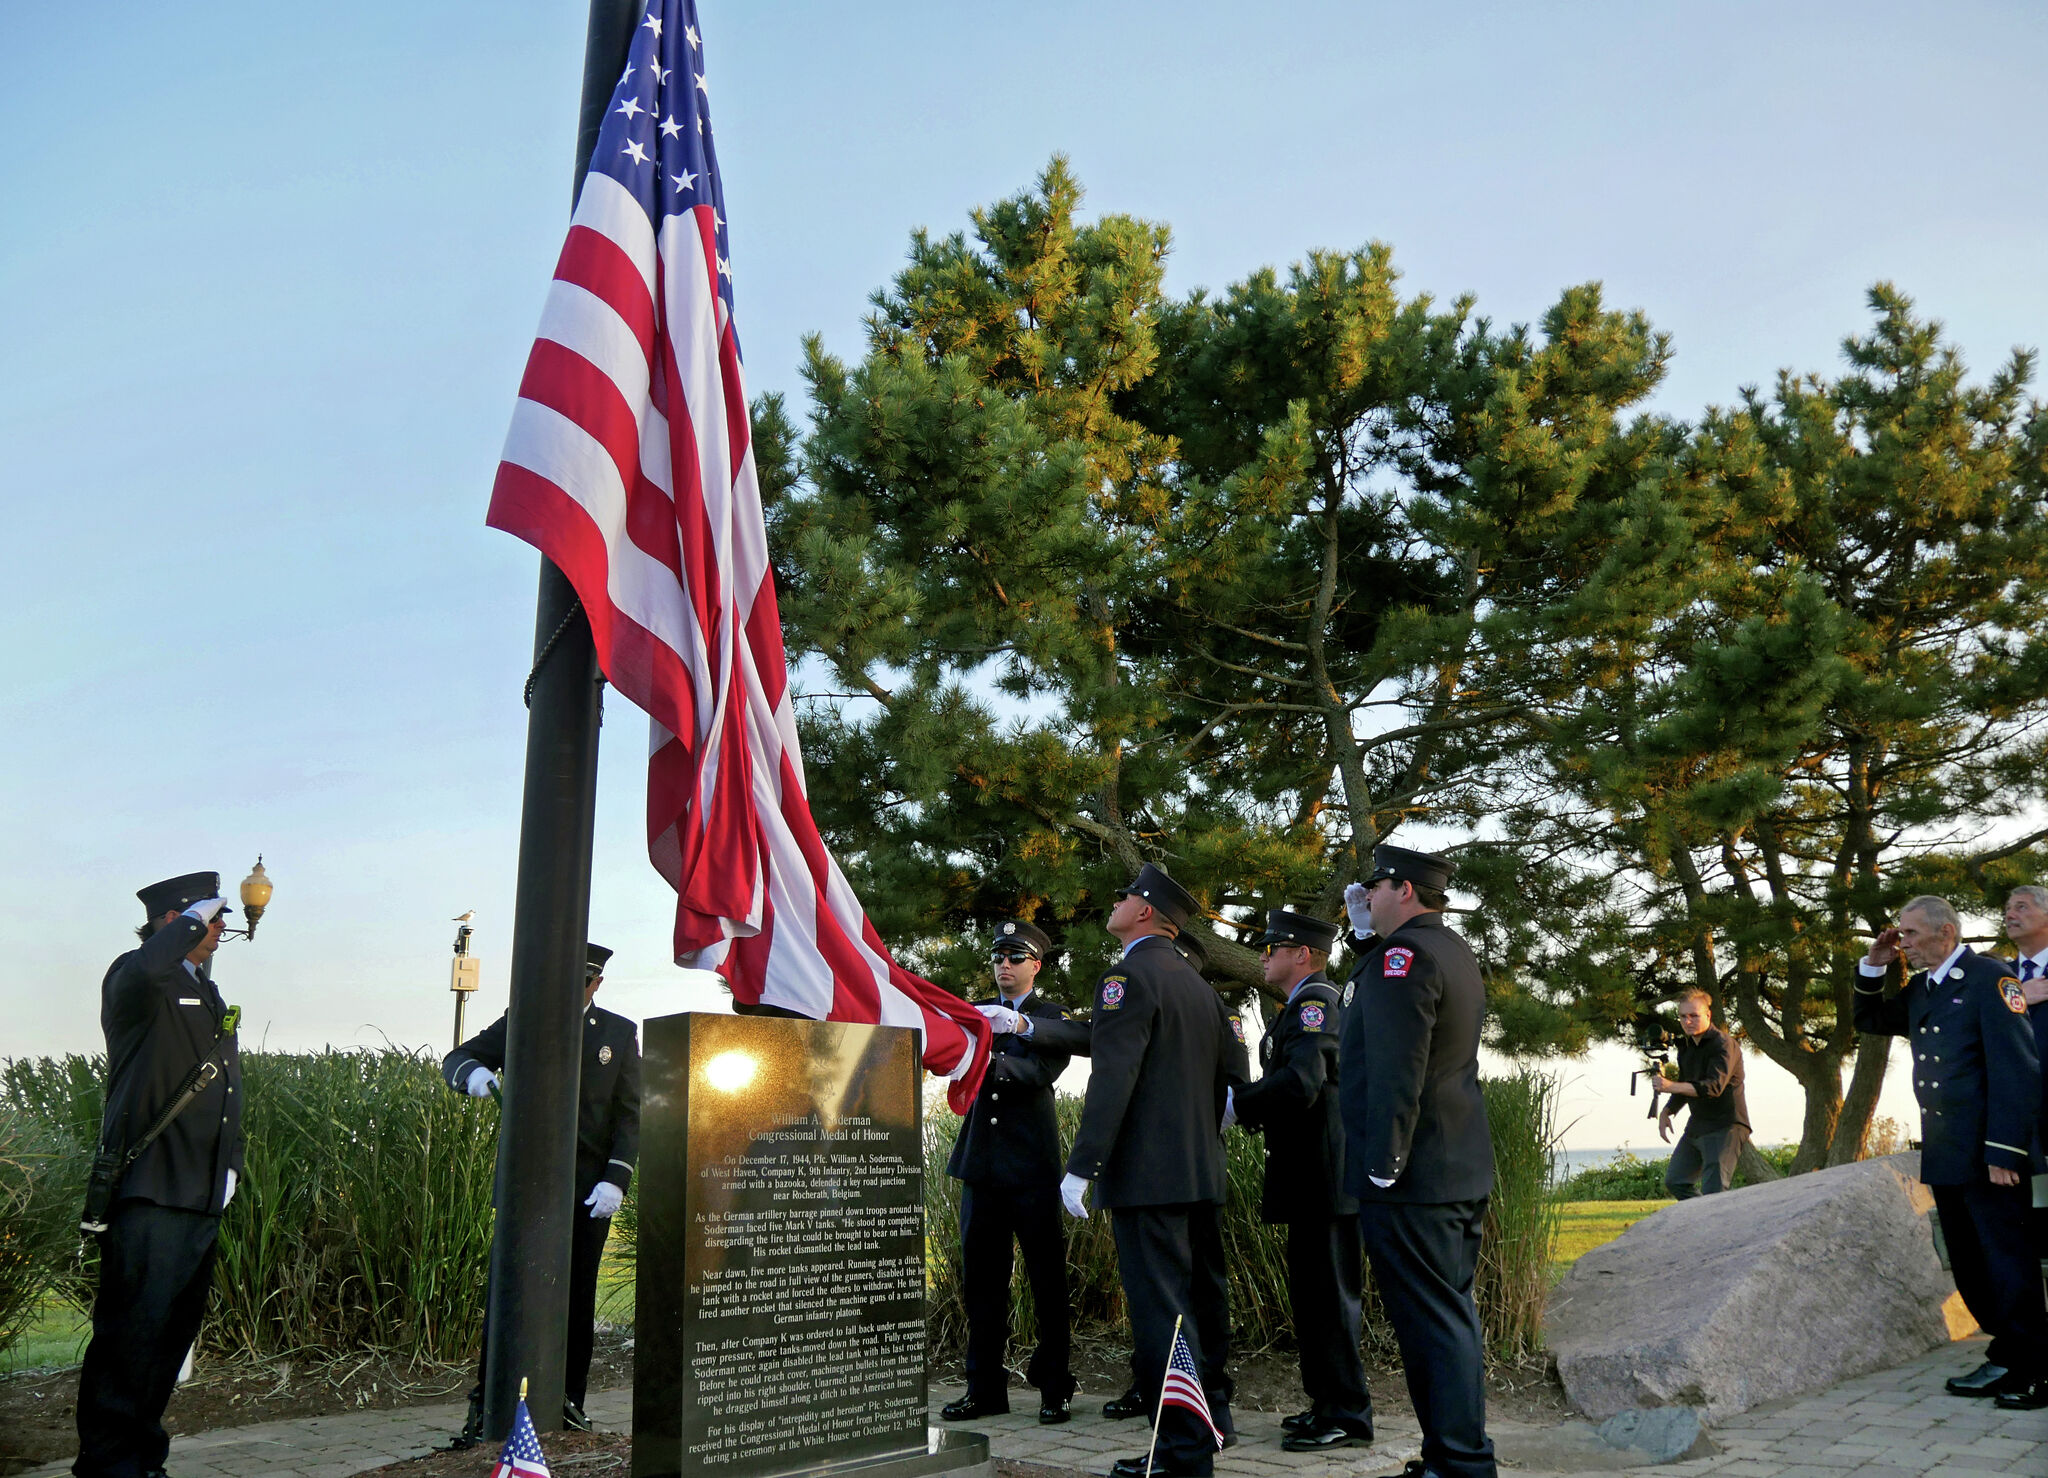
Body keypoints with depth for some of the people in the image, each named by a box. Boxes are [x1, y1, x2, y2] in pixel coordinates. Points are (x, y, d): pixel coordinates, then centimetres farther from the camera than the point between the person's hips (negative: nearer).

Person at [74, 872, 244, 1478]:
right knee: (133, 1330, -7)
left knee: (175, 1332, 13)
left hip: (203, 1196, 9)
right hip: (149, 1190, -9)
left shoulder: (210, 995, 21)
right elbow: (146, 972, -34)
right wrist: (193, 919, -18)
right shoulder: (135, 978, -5)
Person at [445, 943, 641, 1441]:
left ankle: (570, 1399, 21)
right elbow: (454, 1059, 6)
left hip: (589, 1190, 1)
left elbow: (630, 1115, 5)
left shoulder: (620, 1034, 7)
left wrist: (616, 1179, -7)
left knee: (579, 1297, 8)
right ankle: (486, 1404, 3)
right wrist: (473, 1072, -19)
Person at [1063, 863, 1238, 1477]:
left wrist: (1082, 1165, -21)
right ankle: (1211, 1420, 31)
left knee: (1159, 1310, -5)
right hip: (1202, 1173, 10)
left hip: (1148, 1173, -9)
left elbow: (1112, 1078, -21)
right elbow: (1222, 1078, 20)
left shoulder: (1130, 976, -12)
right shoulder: (1199, 985, 16)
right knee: (1199, 1301, 19)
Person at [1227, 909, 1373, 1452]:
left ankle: (1346, 1414, 2)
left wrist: (1234, 1107, -19)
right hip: (1313, 1176, 11)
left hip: (1323, 1177, -11)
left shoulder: (1315, 1001, -13)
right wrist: (1246, 1102, 10)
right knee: (1314, 1290, 15)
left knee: (1328, 1292, -5)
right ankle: (1330, 1402, 24)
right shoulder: (1308, 1004, 20)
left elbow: (1300, 1083, -27)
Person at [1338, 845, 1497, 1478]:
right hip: (1463, 1172, 10)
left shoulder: (1403, 953, -16)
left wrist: (1385, 1163, -21)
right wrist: (1365, 929, 18)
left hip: (1411, 1178, -10)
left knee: (1432, 1322, -4)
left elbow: (1397, 1069, -24)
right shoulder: (1456, 952, 14)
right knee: (1452, 1316, 16)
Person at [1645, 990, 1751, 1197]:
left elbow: (1714, 1086, -29)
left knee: (1713, 1191, -15)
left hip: (1725, 1127, -9)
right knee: (1675, 1181, 12)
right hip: (1696, 1126, 9)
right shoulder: (1686, 1046, 13)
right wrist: (1666, 1111, 9)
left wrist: (1672, 1086, -40)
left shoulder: (1724, 1044, -15)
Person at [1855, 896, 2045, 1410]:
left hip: (1987, 1154, -8)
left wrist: (2005, 1151, -21)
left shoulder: (1989, 978, -12)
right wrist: (1873, 966, 8)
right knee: (1969, 1264, 12)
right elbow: (1870, 1021, 25)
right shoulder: (1919, 989, 12)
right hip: (1943, 1155, 8)